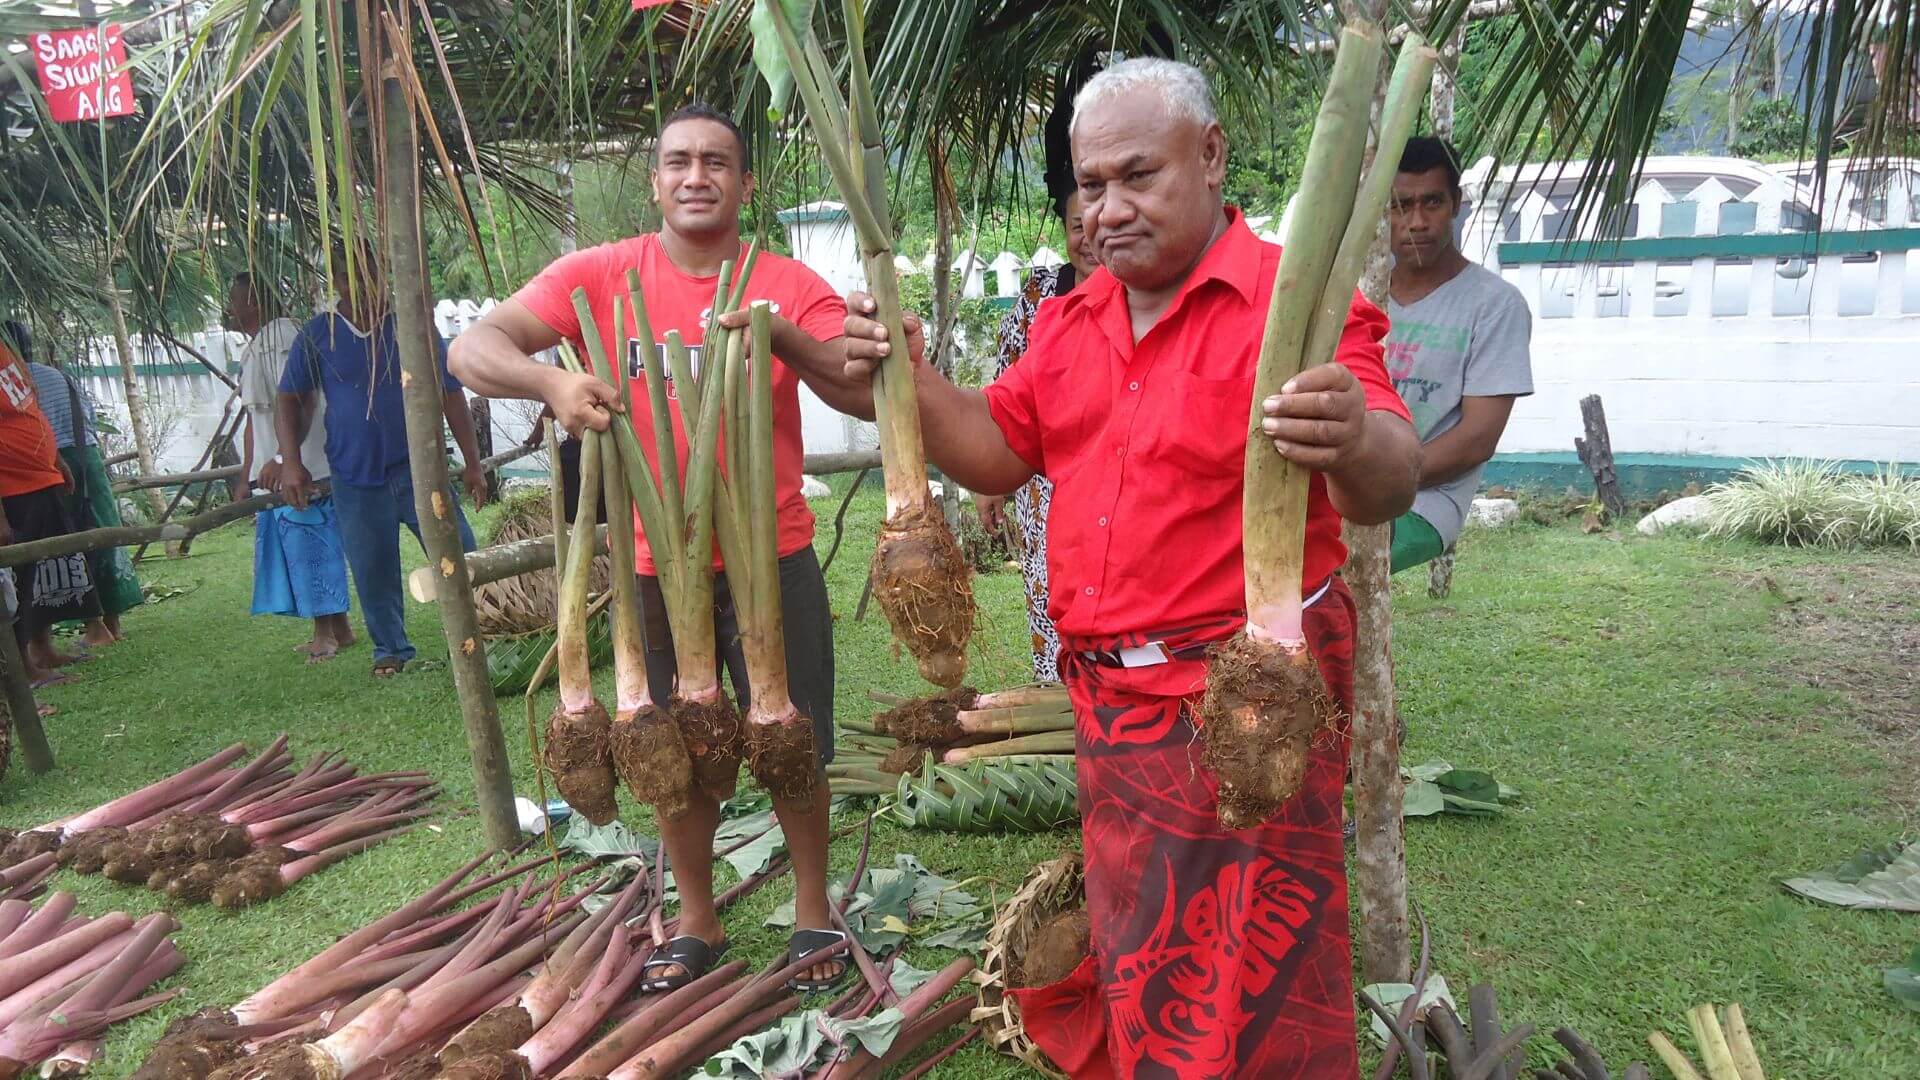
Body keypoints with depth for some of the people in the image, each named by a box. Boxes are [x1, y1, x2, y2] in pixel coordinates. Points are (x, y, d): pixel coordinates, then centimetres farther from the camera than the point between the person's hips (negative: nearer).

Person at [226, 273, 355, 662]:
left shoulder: (281, 335, -12)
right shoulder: (252, 351, 20)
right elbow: (253, 419, 24)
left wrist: (284, 459, -30)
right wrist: (247, 477, 23)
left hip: (299, 469, -10)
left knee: (310, 549, -5)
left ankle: (329, 633, 2)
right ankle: (336, 630, 18)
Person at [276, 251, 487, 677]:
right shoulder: (317, 335, 3)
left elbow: (451, 394, 5)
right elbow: (290, 400, 8)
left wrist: (472, 462, 3)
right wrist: (291, 462, -5)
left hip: (419, 469, -1)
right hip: (355, 479, 1)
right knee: (373, 573, 8)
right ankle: (391, 650, 24)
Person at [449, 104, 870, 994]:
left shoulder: (791, 287, -3)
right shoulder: (602, 275, -2)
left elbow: (865, 394, -12)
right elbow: (473, 349, -10)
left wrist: (781, 337, -28)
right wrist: (549, 379, -31)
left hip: (771, 559, -1)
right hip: (656, 563, 1)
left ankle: (813, 913, 31)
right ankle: (697, 923, 34)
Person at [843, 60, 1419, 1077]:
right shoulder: (1070, 321, 11)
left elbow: (1387, 487, -22)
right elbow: (996, 453, 11)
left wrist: (1357, 442, -46)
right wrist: (911, 379, -6)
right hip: (1106, 697, 7)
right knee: (1135, 970, 21)